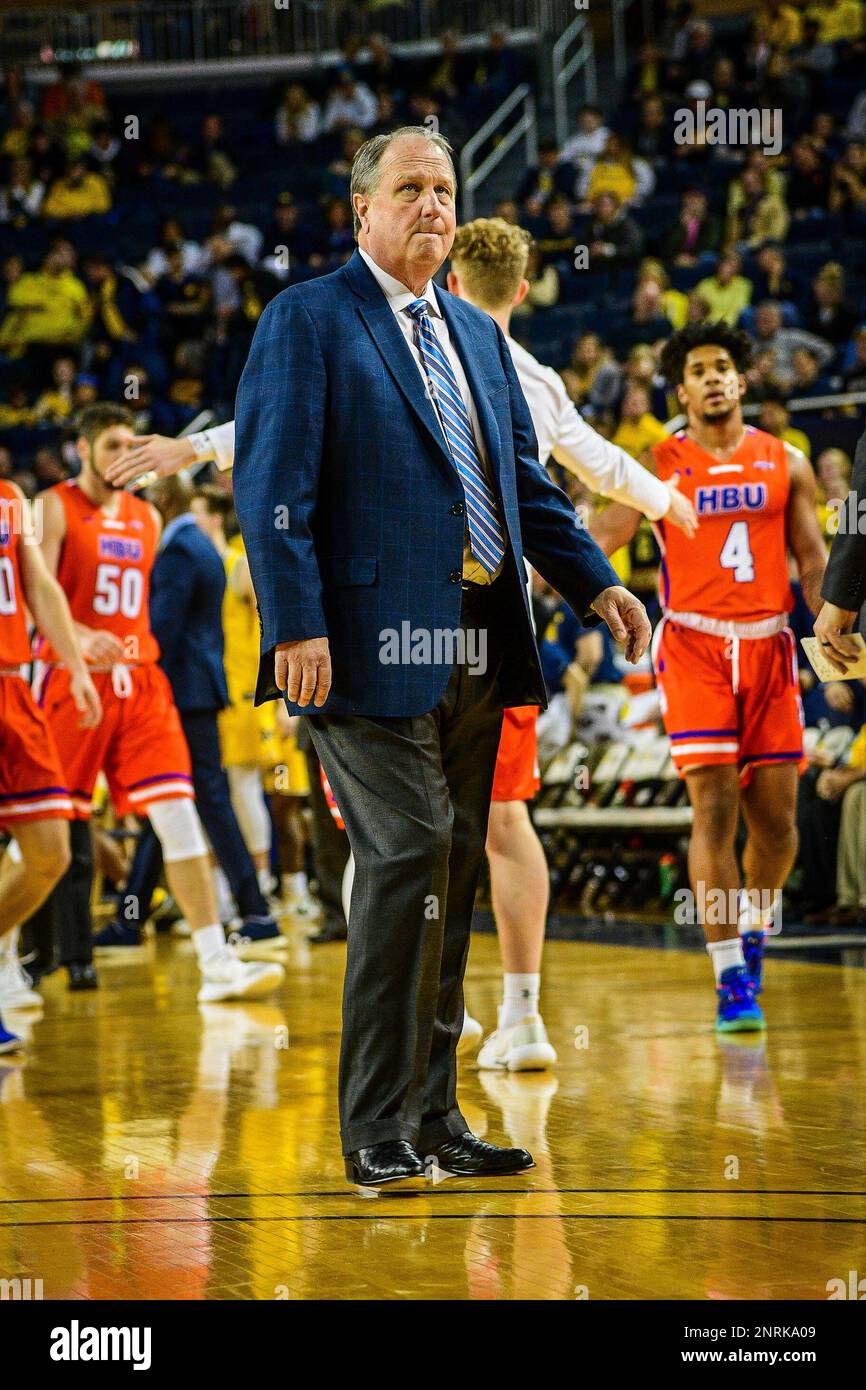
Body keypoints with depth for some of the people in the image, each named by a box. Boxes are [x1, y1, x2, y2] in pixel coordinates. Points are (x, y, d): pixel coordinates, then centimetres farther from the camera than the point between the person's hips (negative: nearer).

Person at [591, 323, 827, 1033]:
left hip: (768, 647, 3)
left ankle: (751, 930, 32)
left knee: (777, 818, 3)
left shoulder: (786, 463, 9)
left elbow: (813, 559, 9)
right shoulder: (659, 463, 3)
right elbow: (604, 535, -4)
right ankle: (731, 977, -8)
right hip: (694, 645, -2)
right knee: (714, 808, -12)